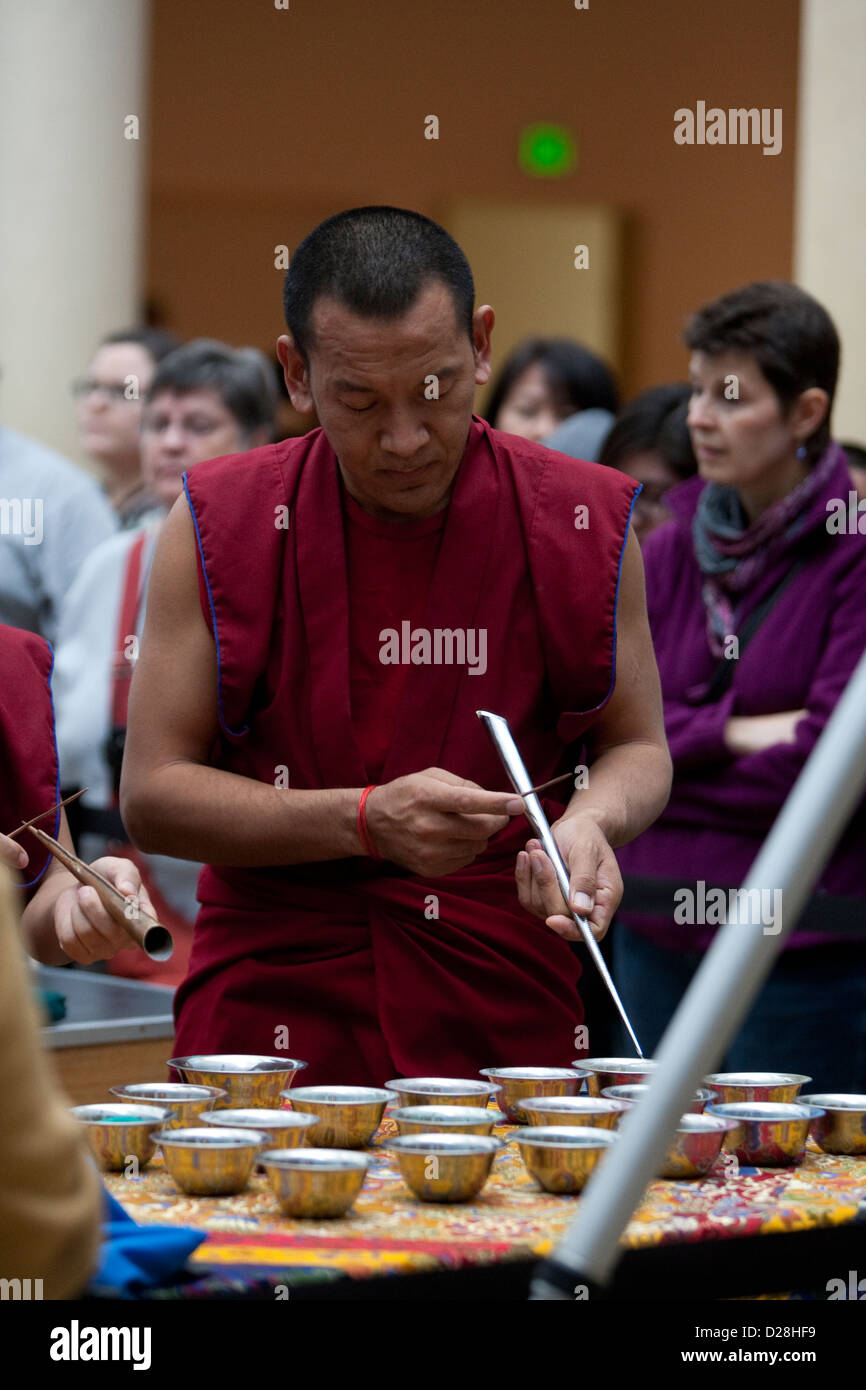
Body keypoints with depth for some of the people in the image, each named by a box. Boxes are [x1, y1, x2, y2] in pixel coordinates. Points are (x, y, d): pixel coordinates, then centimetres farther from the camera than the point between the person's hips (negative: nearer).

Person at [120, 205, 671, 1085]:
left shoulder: (581, 525, -1)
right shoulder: (219, 529, -4)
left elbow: (638, 748, 11)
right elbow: (152, 795, -4)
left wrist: (587, 819, -13)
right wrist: (367, 821, -17)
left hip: (506, 1015, 1)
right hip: (270, 1014, -1)